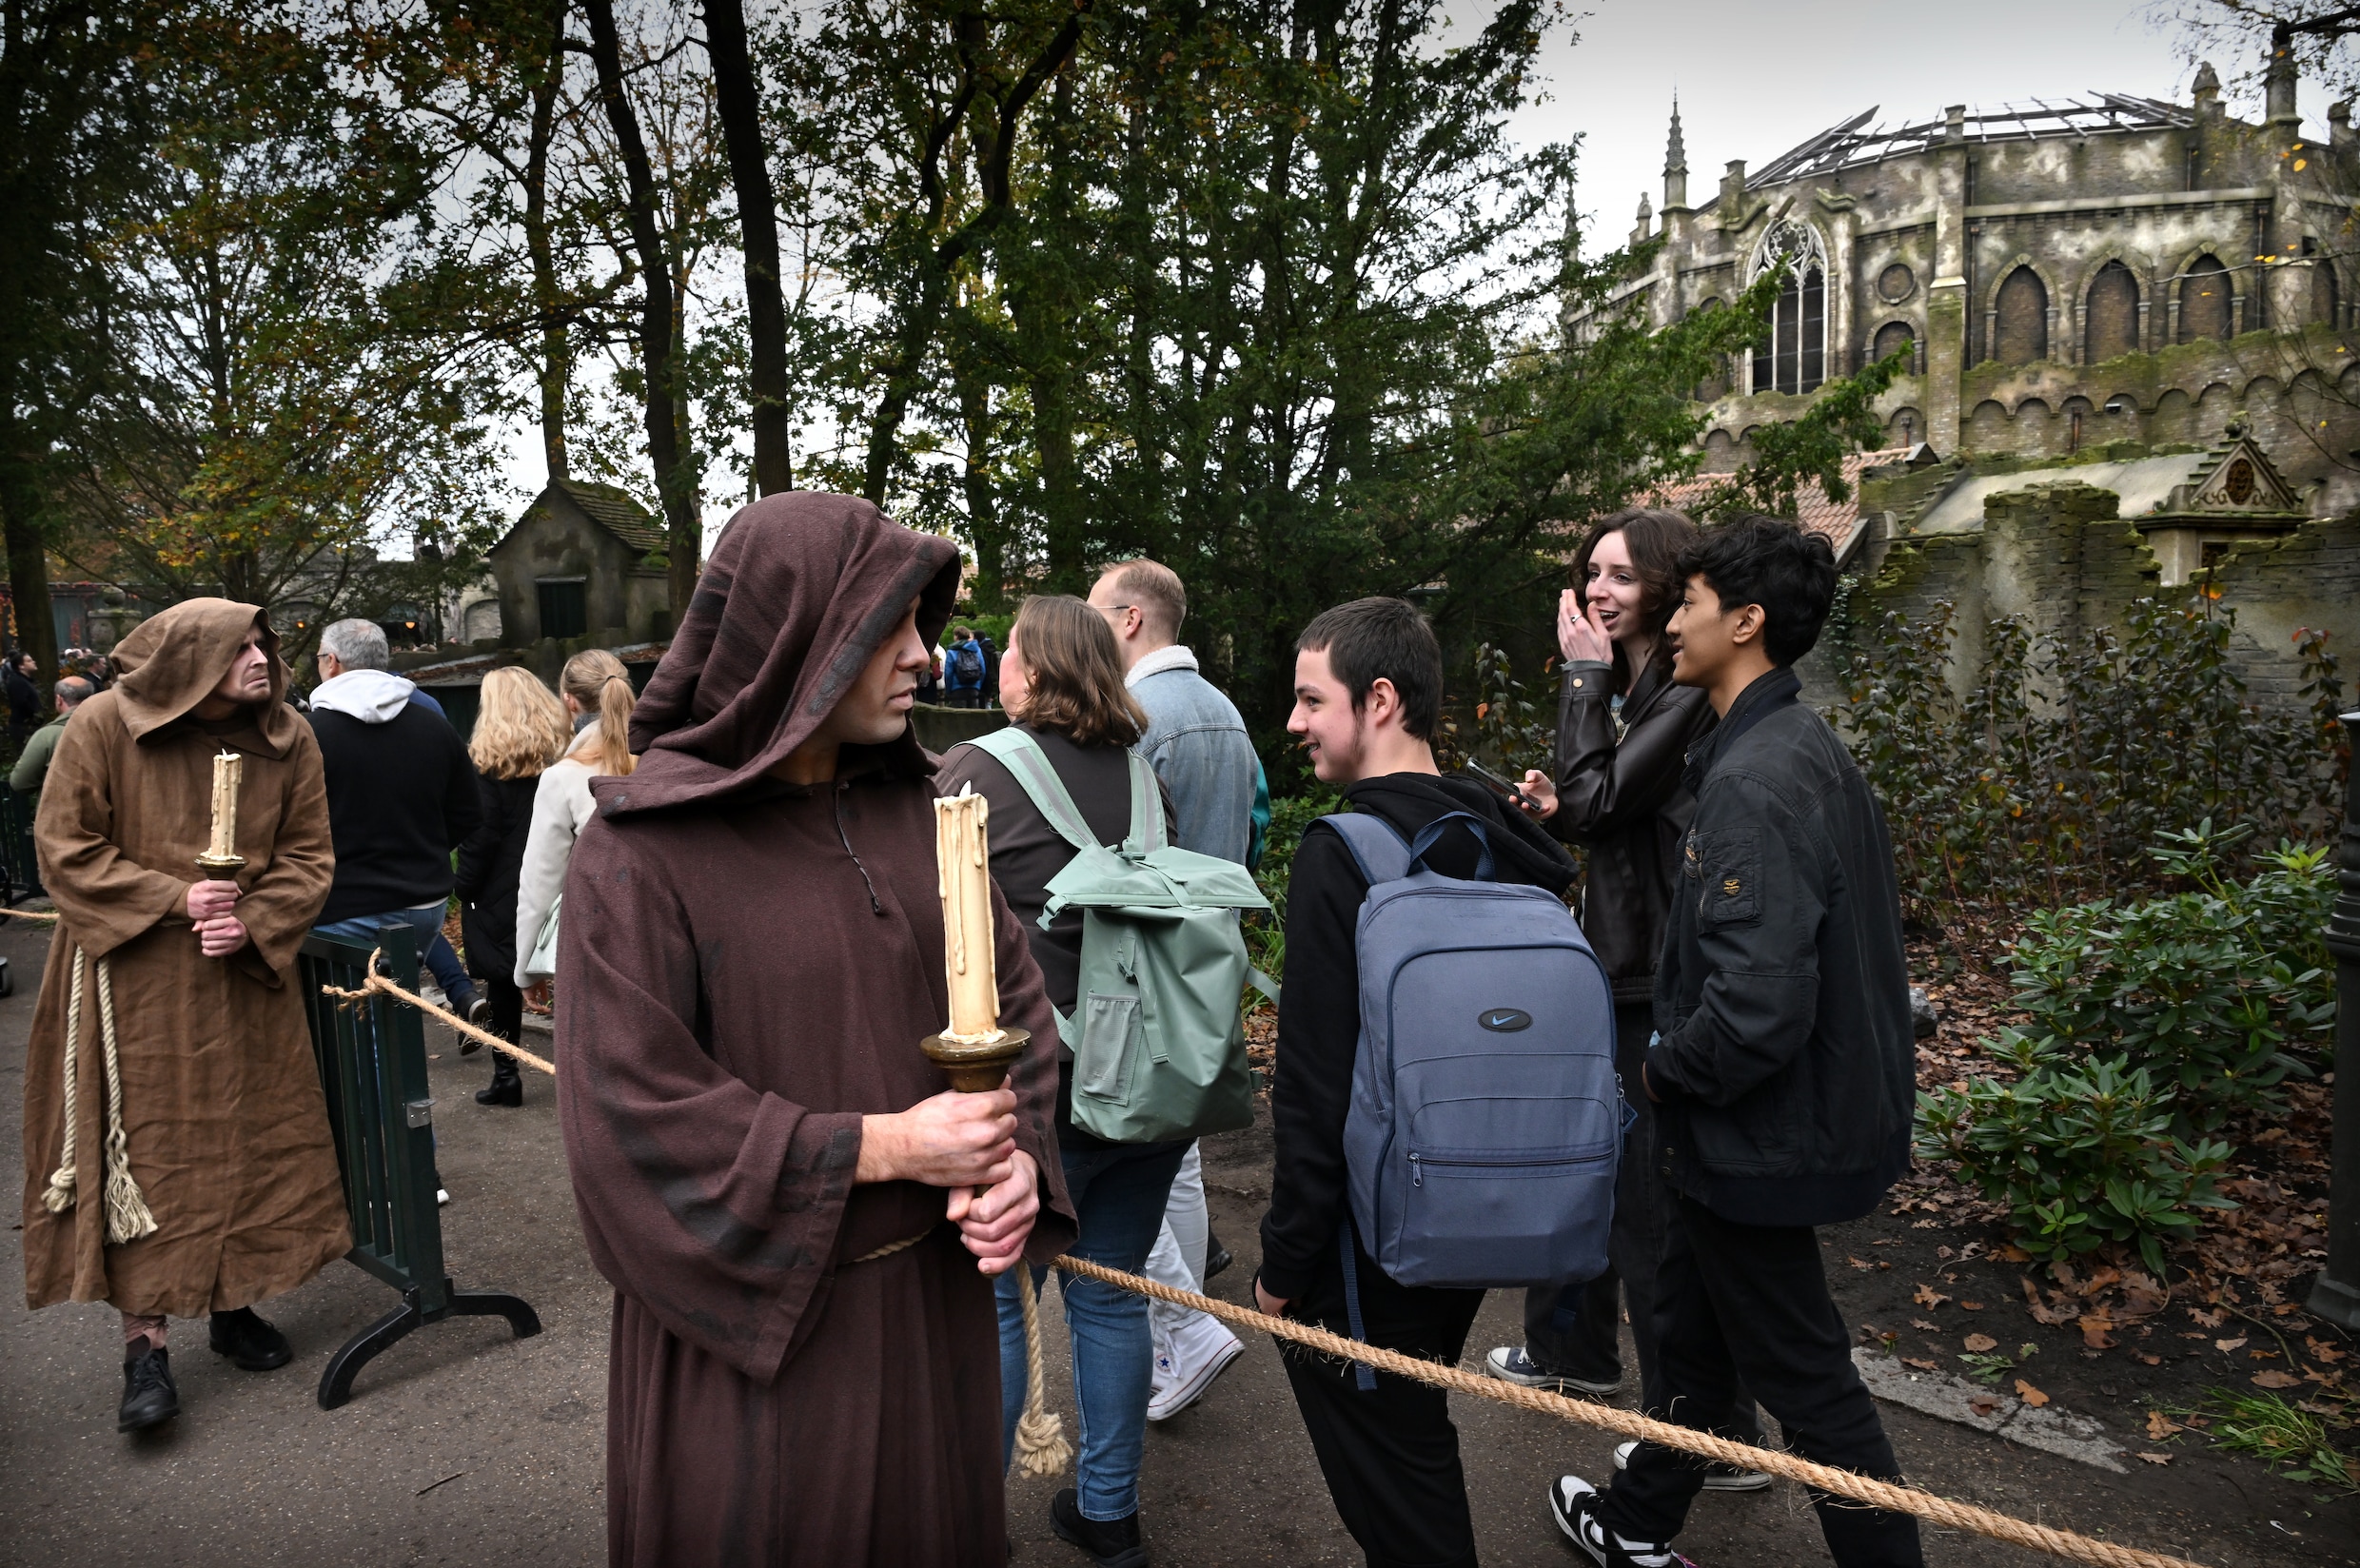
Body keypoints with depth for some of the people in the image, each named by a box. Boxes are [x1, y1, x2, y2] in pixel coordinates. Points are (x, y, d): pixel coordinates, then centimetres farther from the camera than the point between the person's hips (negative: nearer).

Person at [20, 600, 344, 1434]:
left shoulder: (286, 738, -2)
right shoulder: (103, 725, -10)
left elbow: (307, 856, 1)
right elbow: (64, 849, -8)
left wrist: (251, 923, -15)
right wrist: (176, 899, -17)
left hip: (244, 981, 3)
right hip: (135, 981, -3)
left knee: (251, 1145, 10)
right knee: (143, 1154, 1)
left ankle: (233, 1304, 28)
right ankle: (145, 1346, 12)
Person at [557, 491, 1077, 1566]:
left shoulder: (916, 810, 0)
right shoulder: (641, 851, -16)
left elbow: (1013, 996, 4)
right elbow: (628, 1113, -19)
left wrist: (1020, 1157, -13)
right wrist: (883, 1148, -20)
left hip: (932, 1293, 5)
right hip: (752, 1315, -5)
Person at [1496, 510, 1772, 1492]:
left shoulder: (1692, 695, -19)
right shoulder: (1630, 686, 12)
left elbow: (1598, 798, -23)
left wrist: (1583, 675, -15)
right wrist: (1559, 808, -2)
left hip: (1662, 989, -10)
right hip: (1615, 968, 10)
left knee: (1653, 1205, 1)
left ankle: (1713, 1439, 19)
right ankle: (1573, 1352, 44)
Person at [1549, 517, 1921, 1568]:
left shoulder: (1756, 782, -27)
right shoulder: (1806, 749, 6)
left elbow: (1757, 1007, -34)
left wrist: (1661, 1073, -15)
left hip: (1758, 1139, -11)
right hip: (1783, 1118, 11)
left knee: (1804, 1379, 8)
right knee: (1689, 1328, 24)